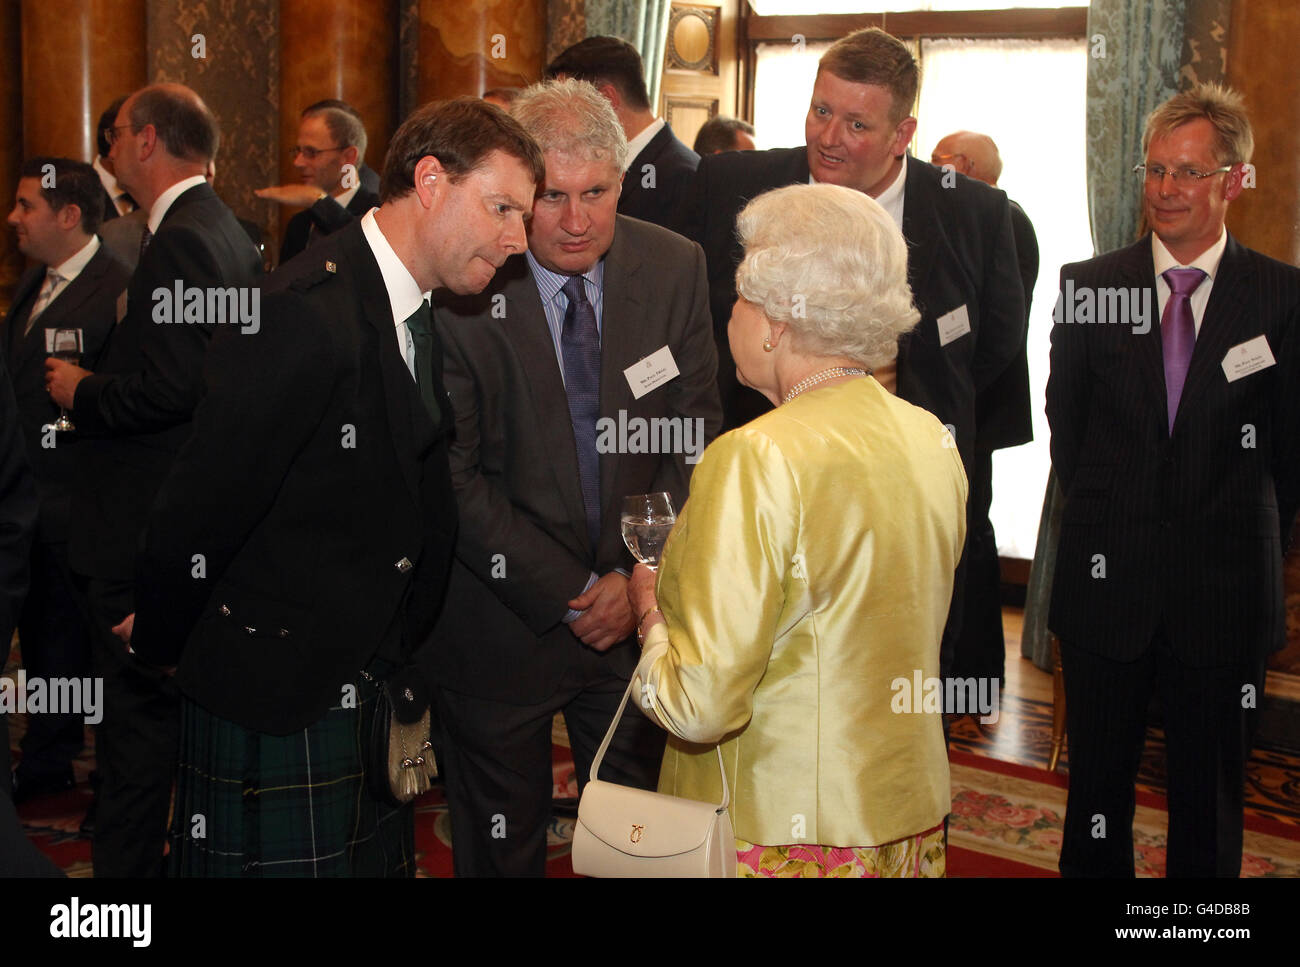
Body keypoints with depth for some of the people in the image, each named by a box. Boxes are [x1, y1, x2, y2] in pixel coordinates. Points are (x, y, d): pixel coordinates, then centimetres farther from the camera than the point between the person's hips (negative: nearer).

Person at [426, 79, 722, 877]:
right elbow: (456, 479, -12)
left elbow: (694, 442, 1)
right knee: (502, 847, 13)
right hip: (503, 622, -2)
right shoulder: (460, 286, -13)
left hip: (639, 610, 3)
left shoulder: (674, 267, -3)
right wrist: (569, 593, -13)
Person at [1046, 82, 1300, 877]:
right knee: (1099, 781, 12)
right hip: (1108, 583, 1)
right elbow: (1067, 426, 8)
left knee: (1210, 804, 11)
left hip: (1223, 593, -1)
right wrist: (1103, 524, 6)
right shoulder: (1089, 284, 1)